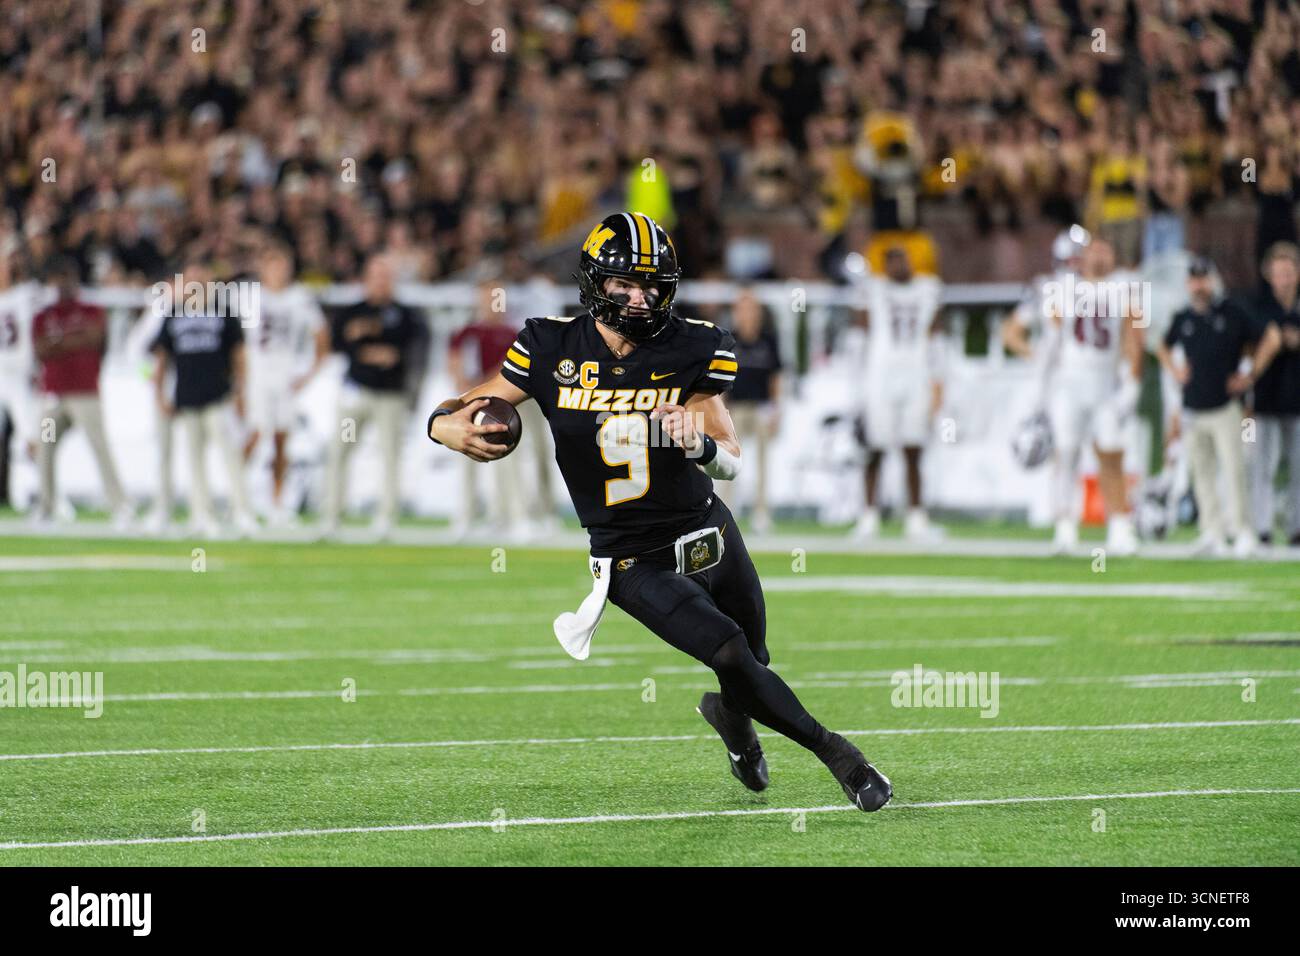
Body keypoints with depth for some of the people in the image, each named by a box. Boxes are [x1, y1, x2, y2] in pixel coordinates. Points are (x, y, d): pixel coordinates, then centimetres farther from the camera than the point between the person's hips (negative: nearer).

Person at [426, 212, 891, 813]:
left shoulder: (693, 351, -8)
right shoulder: (554, 349, -9)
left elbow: (730, 464, -11)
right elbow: (449, 417, -1)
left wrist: (700, 444, -35)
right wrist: (450, 428, -26)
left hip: (709, 536, 3)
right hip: (636, 563, -3)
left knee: (749, 677, 15)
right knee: (730, 653, -21)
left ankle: (728, 713, 53)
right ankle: (835, 754, -3)